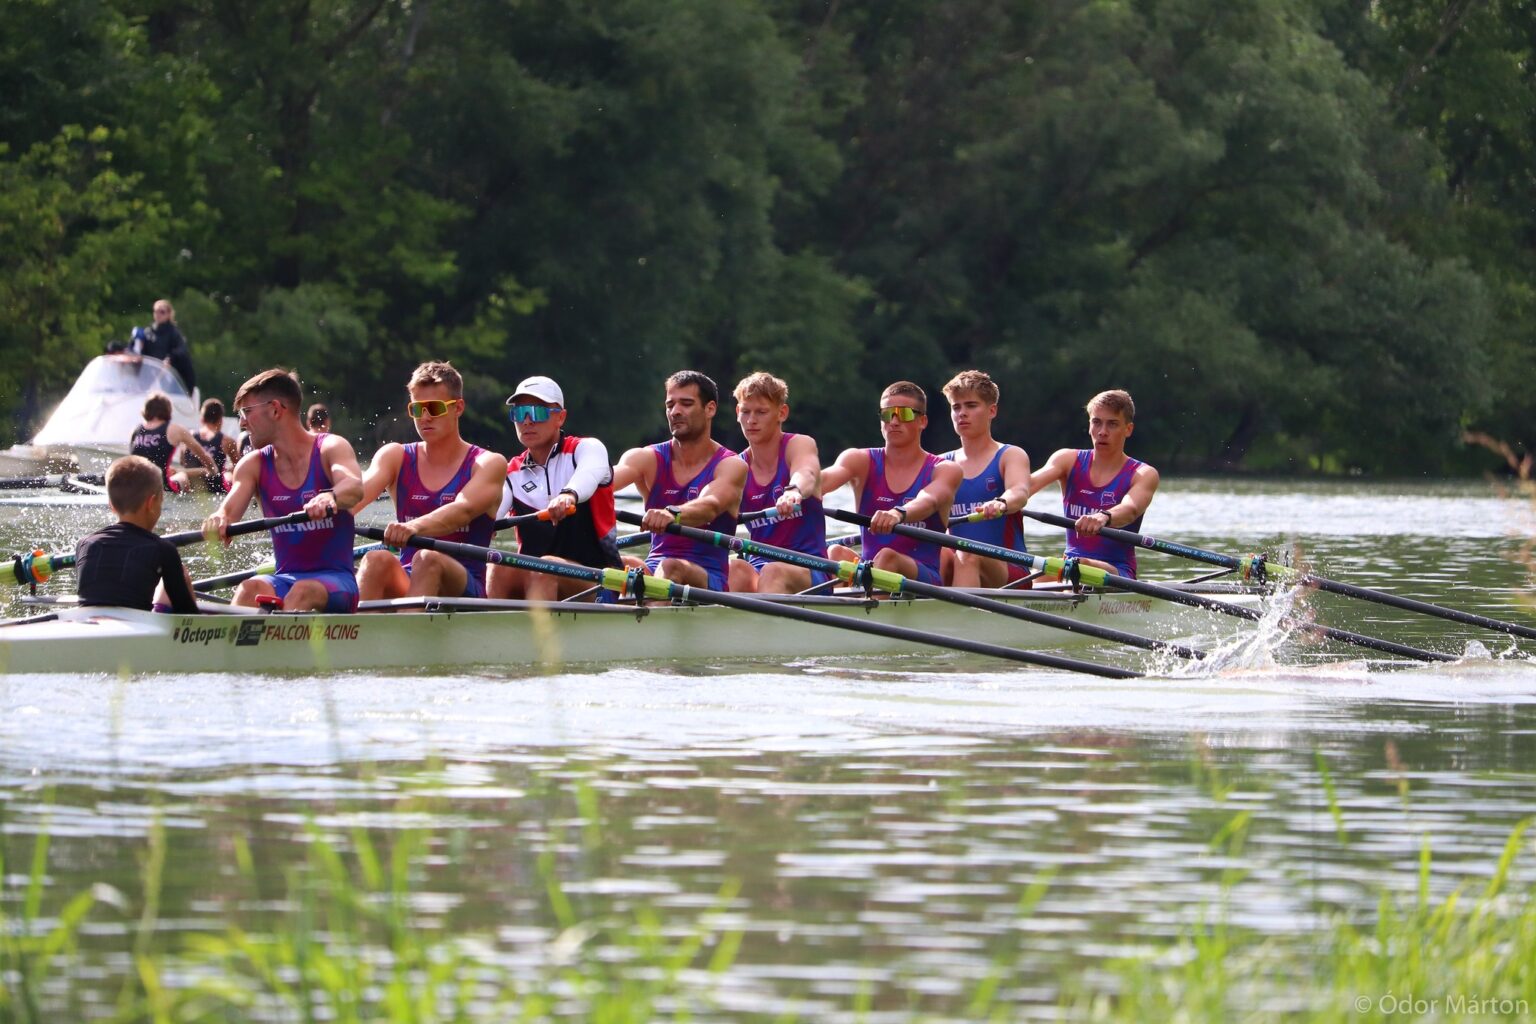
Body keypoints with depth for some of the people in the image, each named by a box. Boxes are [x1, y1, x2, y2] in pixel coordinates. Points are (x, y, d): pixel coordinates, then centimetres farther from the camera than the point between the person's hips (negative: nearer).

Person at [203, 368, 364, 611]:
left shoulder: (331, 448, -1)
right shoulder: (254, 466, 11)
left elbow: (355, 487, -23)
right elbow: (230, 511, -5)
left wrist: (330, 498, -47)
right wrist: (218, 521, -31)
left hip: (336, 580, -3)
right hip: (285, 579, 3)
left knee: (304, 592, -36)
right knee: (251, 589, -29)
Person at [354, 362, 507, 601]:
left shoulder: (488, 464, 2)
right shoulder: (396, 457, 12)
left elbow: (463, 510, -20)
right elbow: (360, 491, -9)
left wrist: (414, 527, -41)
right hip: (405, 586, 2)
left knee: (427, 560, -35)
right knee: (377, 560, -31)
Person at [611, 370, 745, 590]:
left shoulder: (730, 466, -1)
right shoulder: (648, 459, 7)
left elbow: (710, 506, -24)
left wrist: (672, 514, -47)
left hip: (708, 581, -3)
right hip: (653, 570, 3)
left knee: (671, 568, -37)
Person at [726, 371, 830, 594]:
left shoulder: (800, 445, -1)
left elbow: (805, 474, -26)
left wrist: (794, 492, -52)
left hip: (809, 572, -3)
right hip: (757, 567, 3)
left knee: (774, 573, -38)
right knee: (734, 568, -33)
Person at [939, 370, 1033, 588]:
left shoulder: (1012, 456, 4)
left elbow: (1019, 492, -18)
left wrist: (1000, 504, -42)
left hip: (1009, 571, -3)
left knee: (968, 556, -36)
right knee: (941, 553, -30)